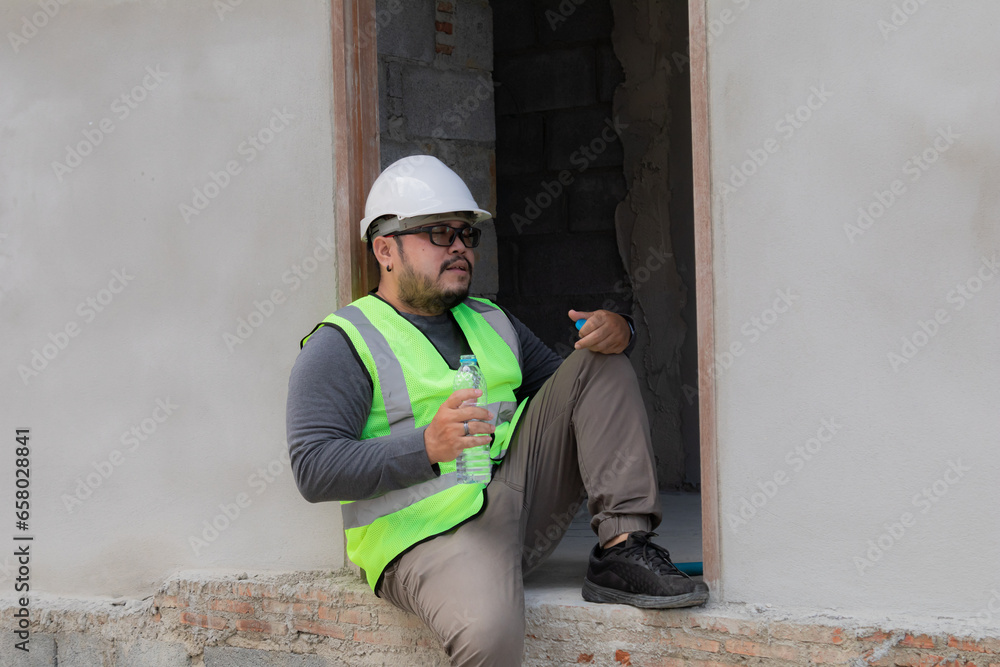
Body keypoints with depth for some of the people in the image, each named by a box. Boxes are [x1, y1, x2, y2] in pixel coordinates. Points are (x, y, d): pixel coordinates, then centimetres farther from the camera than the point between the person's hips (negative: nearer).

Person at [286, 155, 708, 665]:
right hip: (432, 531, -7)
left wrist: (615, 333, 4)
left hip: (524, 496, 7)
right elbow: (313, 470, -13)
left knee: (600, 364, 0)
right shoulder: (342, 345, -1)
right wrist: (427, 447, -28)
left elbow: (565, 386, 27)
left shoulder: (491, 321, 23)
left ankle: (622, 547, -10)